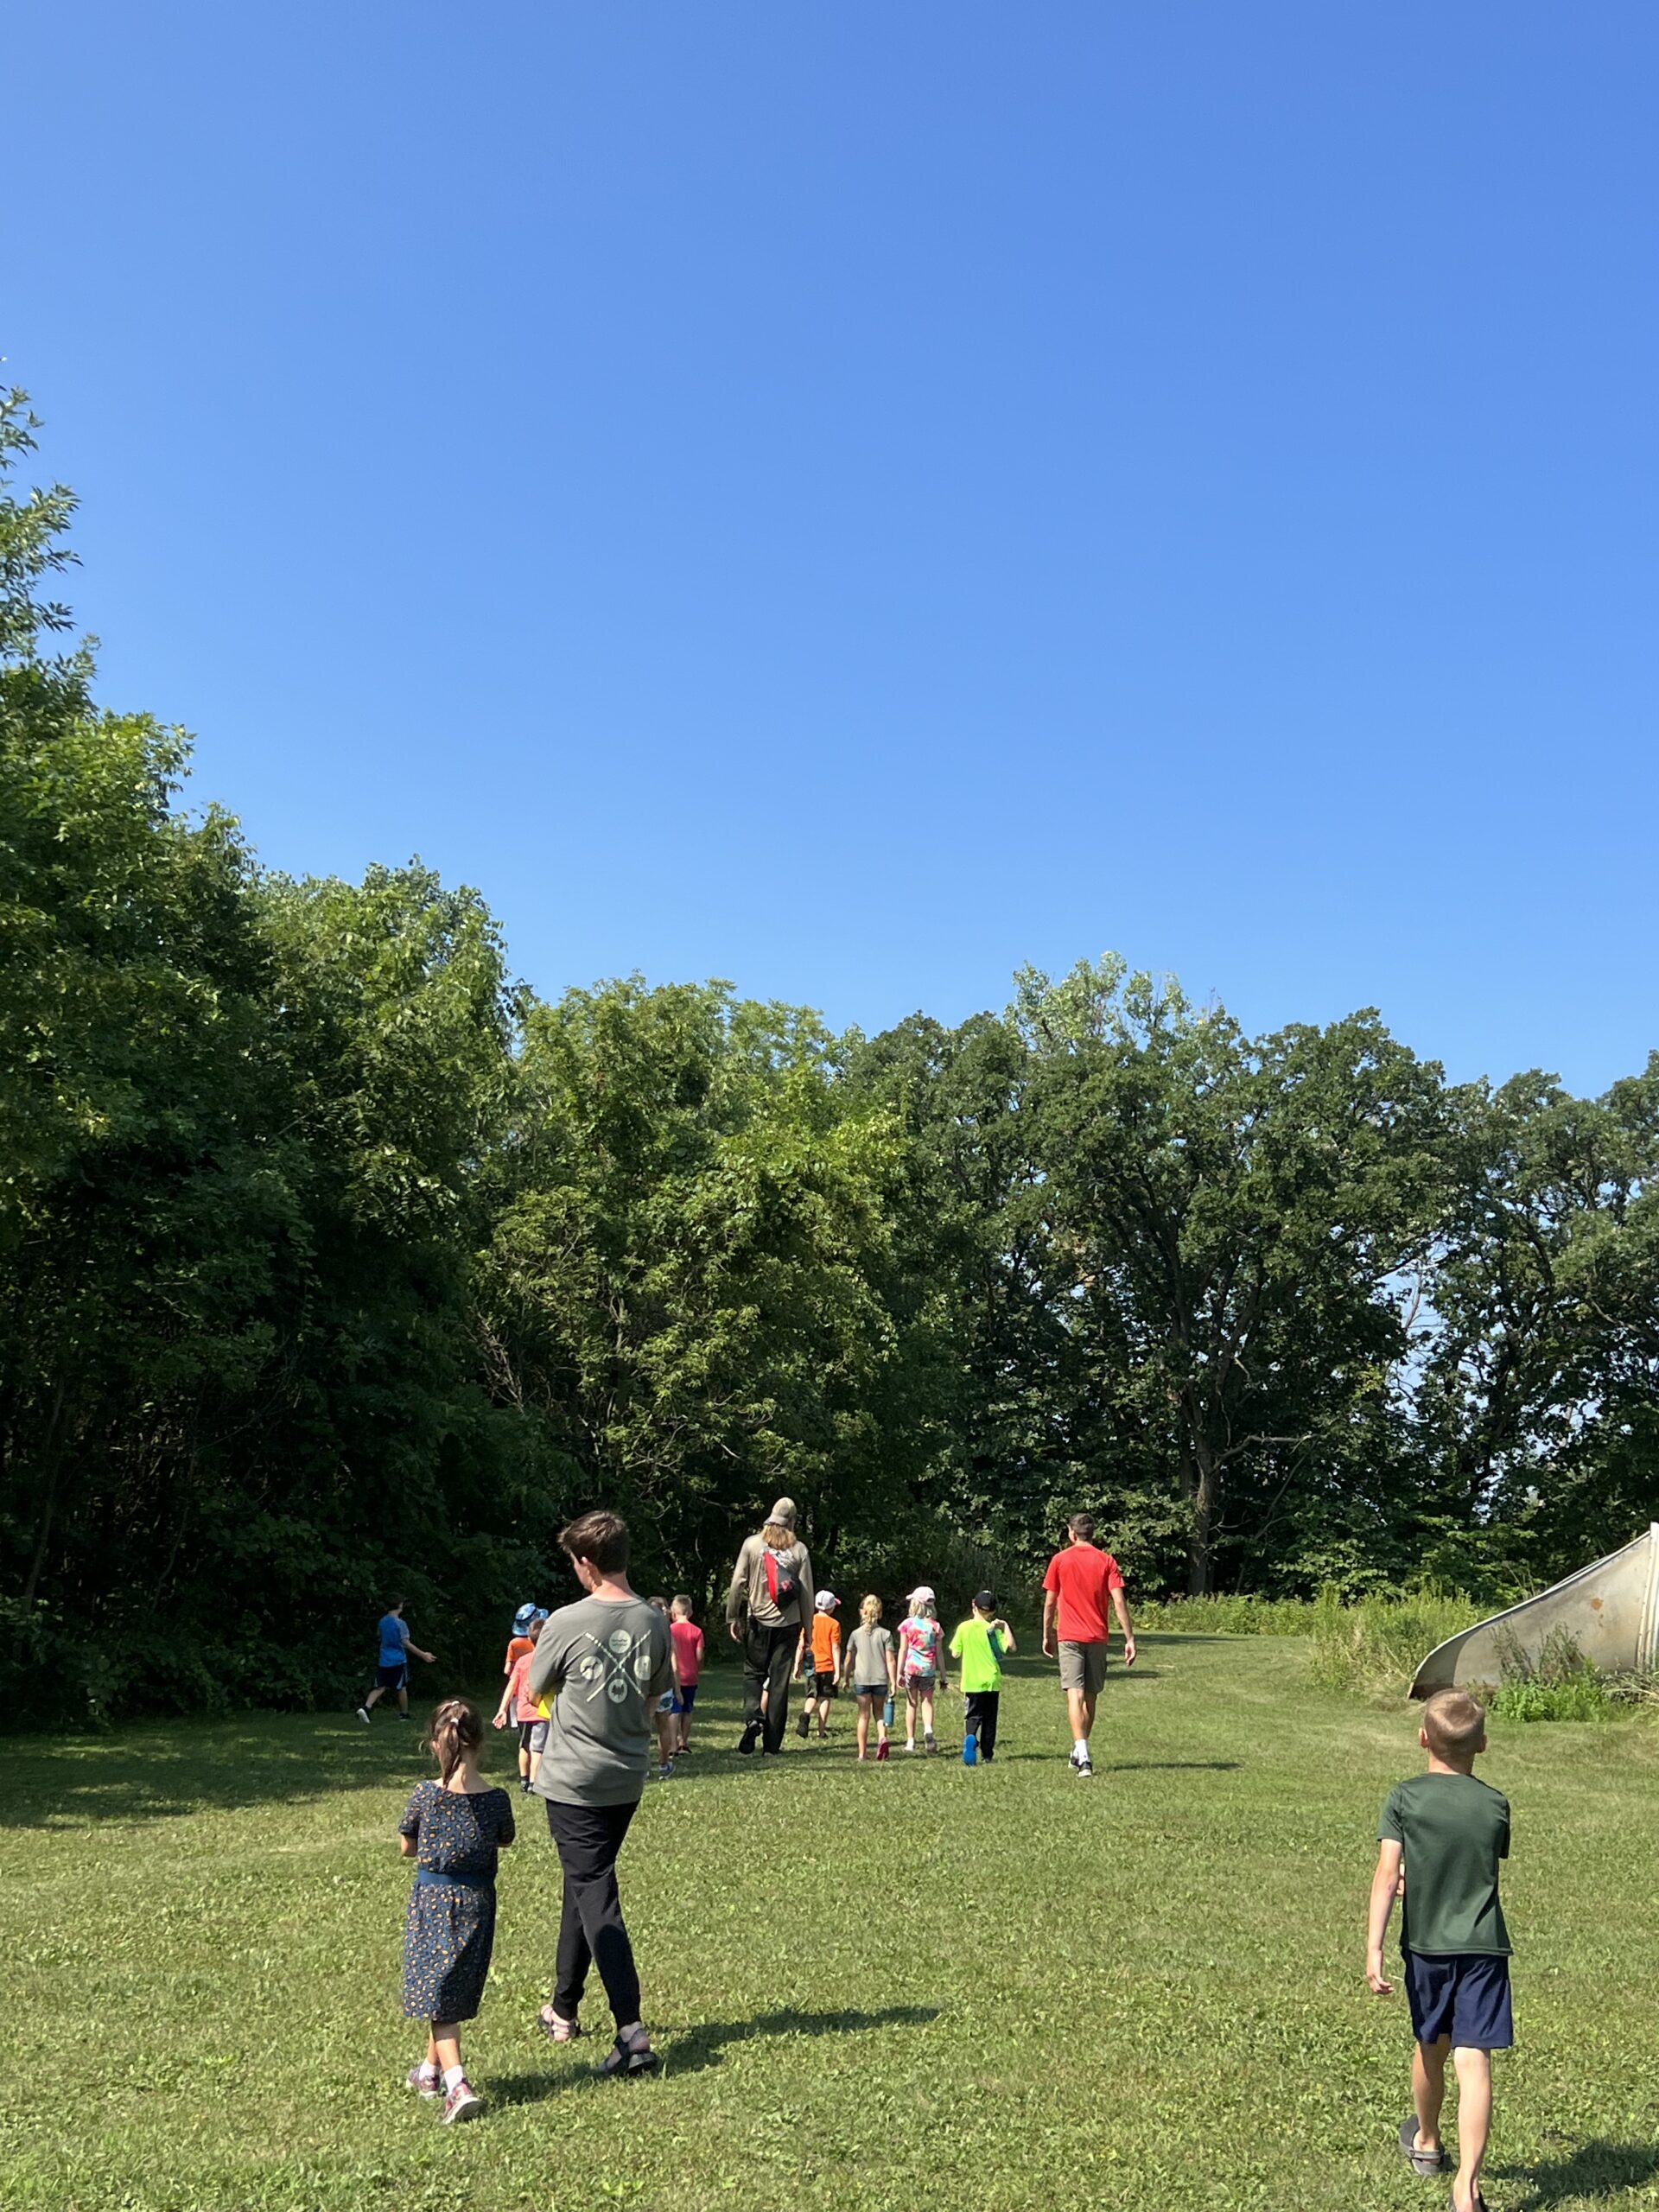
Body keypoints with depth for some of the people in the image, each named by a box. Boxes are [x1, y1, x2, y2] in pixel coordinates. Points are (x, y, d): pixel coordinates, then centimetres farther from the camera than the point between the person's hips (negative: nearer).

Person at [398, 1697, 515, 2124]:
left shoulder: (425, 1795, -14)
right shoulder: (496, 1799, -10)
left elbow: (406, 1848, -1)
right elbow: (504, 1842, 7)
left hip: (432, 1900, -2)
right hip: (477, 1901, 3)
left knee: (436, 1997, 4)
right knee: (455, 1992, 20)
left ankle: (458, 2085, -11)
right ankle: (432, 2068, 37)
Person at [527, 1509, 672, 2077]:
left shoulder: (567, 1623, -17)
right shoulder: (653, 1622, -3)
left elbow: (536, 1691, -1)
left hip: (573, 1780, -5)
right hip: (627, 1779, 5)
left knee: (595, 1896, -3)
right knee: (583, 1885, 21)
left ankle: (632, 2034, -12)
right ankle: (563, 2011, 34)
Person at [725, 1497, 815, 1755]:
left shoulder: (752, 1544, -3)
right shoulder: (799, 1550, -2)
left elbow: (738, 1583, -4)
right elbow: (806, 1592, -1)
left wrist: (732, 1618, 5)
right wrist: (807, 1628, 8)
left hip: (757, 1621, 0)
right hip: (788, 1624, 0)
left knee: (753, 1673, 16)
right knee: (780, 1681, 6)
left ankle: (753, 1717, -11)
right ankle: (772, 1744, 7)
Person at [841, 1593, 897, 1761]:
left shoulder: (856, 1634, 0)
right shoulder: (885, 1634, -2)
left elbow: (849, 1660, 4)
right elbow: (890, 1661, -6)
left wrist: (847, 1678, 17)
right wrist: (894, 1683, -2)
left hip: (861, 1679, 0)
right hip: (880, 1679, 0)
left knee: (864, 1715, 7)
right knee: (878, 1711, 18)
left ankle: (863, 1753, 7)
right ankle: (882, 1737, -7)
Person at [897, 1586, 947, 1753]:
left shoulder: (907, 1624, -2)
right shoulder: (935, 1626, 2)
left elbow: (903, 1650, -4)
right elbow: (939, 1653, 4)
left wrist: (899, 1672, -1)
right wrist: (943, 1677, 9)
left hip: (911, 1668, -1)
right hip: (929, 1669, 1)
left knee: (911, 1704, 7)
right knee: (927, 1702, 9)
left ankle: (910, 1741, 9)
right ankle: (928, 1730, -17)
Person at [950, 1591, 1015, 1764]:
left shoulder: (964, 1628, -3)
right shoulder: (994, 1629, -5)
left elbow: (955, 1654, 1)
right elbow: (1010, 1648, -10)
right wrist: (1006, 1627, -3)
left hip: (971, 1682, 0)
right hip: (992, 1680, 0)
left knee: (972, 1716, 4)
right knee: (989, 1719, 11)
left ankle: (970, 1737, -25)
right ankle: (987, 1755, 12)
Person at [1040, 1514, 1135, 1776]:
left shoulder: (1059, 1560, 0)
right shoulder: (1106, 1561, 2)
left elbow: (1050, 1602, 3)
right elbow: (1119, 1601, -6)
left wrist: (1047, 1636, 14)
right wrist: (1129, 1639, -4)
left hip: (1070, 1637, -2)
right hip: (1098, 1637, 2)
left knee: (1075, 1695, -9)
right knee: (1090, 1696, 14)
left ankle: (1082, 1755, -23)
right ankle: (1079, 1754, 24)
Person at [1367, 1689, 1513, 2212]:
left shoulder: (1405, 1798, -7)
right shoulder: (1496, 1805, 0)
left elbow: (1387, 1876, -14)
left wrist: (1373, 1948, -15)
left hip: (1426, 1945, 0)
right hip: (1484, 1947, 0)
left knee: (1431, 2047, 21)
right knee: (1473, 2061, -3)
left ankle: (1426, 2143, 44)